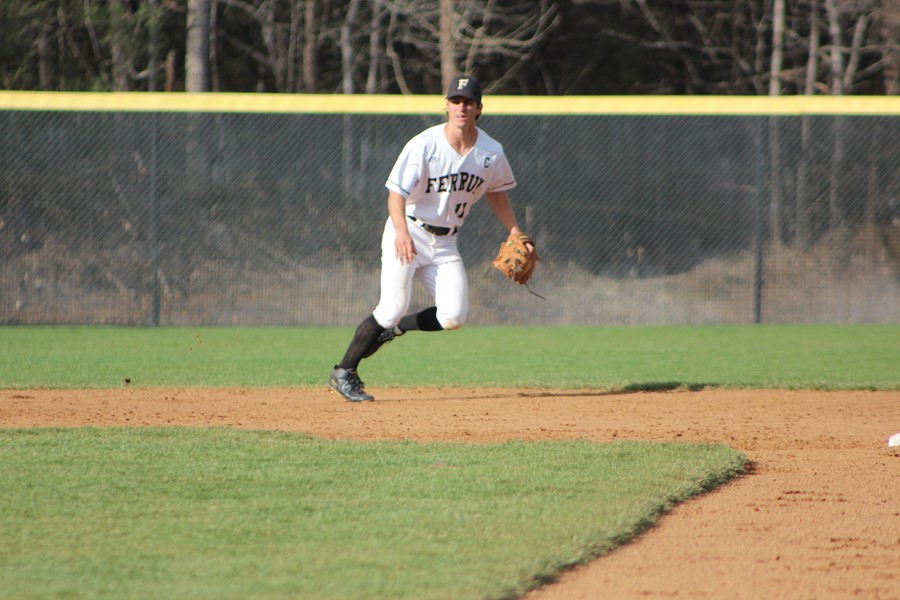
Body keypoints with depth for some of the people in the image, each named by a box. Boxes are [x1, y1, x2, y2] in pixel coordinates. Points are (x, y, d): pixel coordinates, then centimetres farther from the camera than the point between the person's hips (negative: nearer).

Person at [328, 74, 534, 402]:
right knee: (393, 307, -17)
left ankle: (393, 329, 16)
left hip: (445, 243, 5)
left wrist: (516, 234, 9)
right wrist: (401, 231, -41)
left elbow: (496, 192, 17)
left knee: (453, 317, -10)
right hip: (408, 233, -5)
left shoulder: (491, 153, -2)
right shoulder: (424, 145, -17)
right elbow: (396, 194, -22)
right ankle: (343, 373, -2)